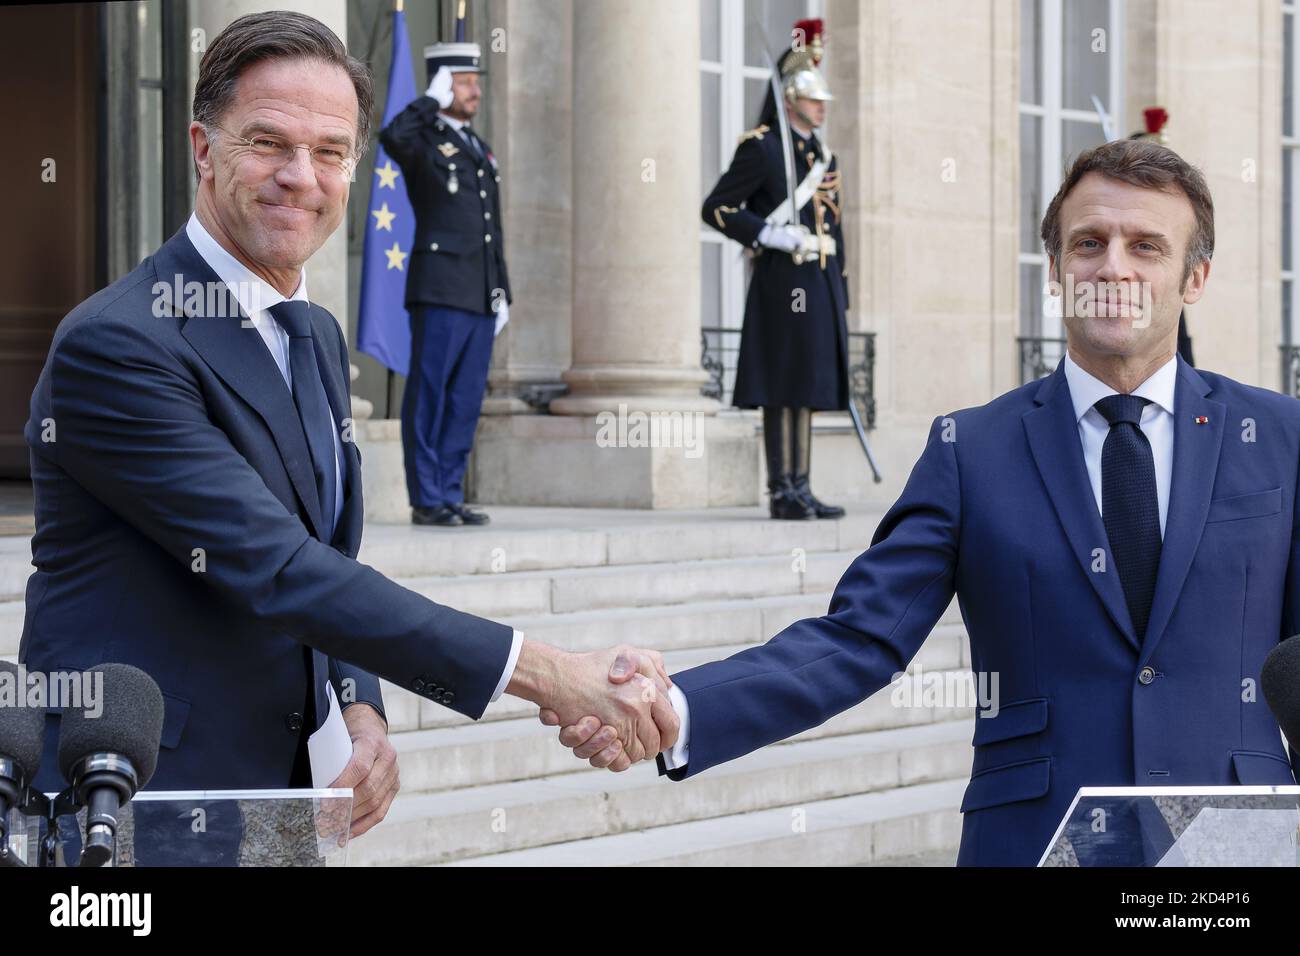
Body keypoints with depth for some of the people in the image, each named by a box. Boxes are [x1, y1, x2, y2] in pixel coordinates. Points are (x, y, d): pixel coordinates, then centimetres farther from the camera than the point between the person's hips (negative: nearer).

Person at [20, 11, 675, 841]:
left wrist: (360, 713, -7)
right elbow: (277, 572, -24)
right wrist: (549, 676, -26)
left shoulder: (319, 338, 10)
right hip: (133, 810, -7)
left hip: (281, 795, 7)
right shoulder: (114, 345, -18)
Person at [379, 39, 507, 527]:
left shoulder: (480, 150, 20)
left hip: (481, 297, 7)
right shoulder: (422, 141, -2)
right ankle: (427, 501, 0)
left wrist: (502, 293, 17)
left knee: (465, 400, 7)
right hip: (440, 290, -7)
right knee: (428, 398, -3)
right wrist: (432, 99, -15)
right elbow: (391, 137, -29)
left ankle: (450, 496, 12)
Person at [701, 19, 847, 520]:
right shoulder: (761, 148, -6)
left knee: (808, 387, 8)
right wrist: (772, 235, -17)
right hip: (783, 283, -8)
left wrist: (839, 295, 17)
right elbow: (716, 208, -9)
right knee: (782, 388, -7)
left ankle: (801, 488, 12)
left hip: (821, 284, 8)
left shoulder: (824, 155, 18)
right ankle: (782, 492, -3)